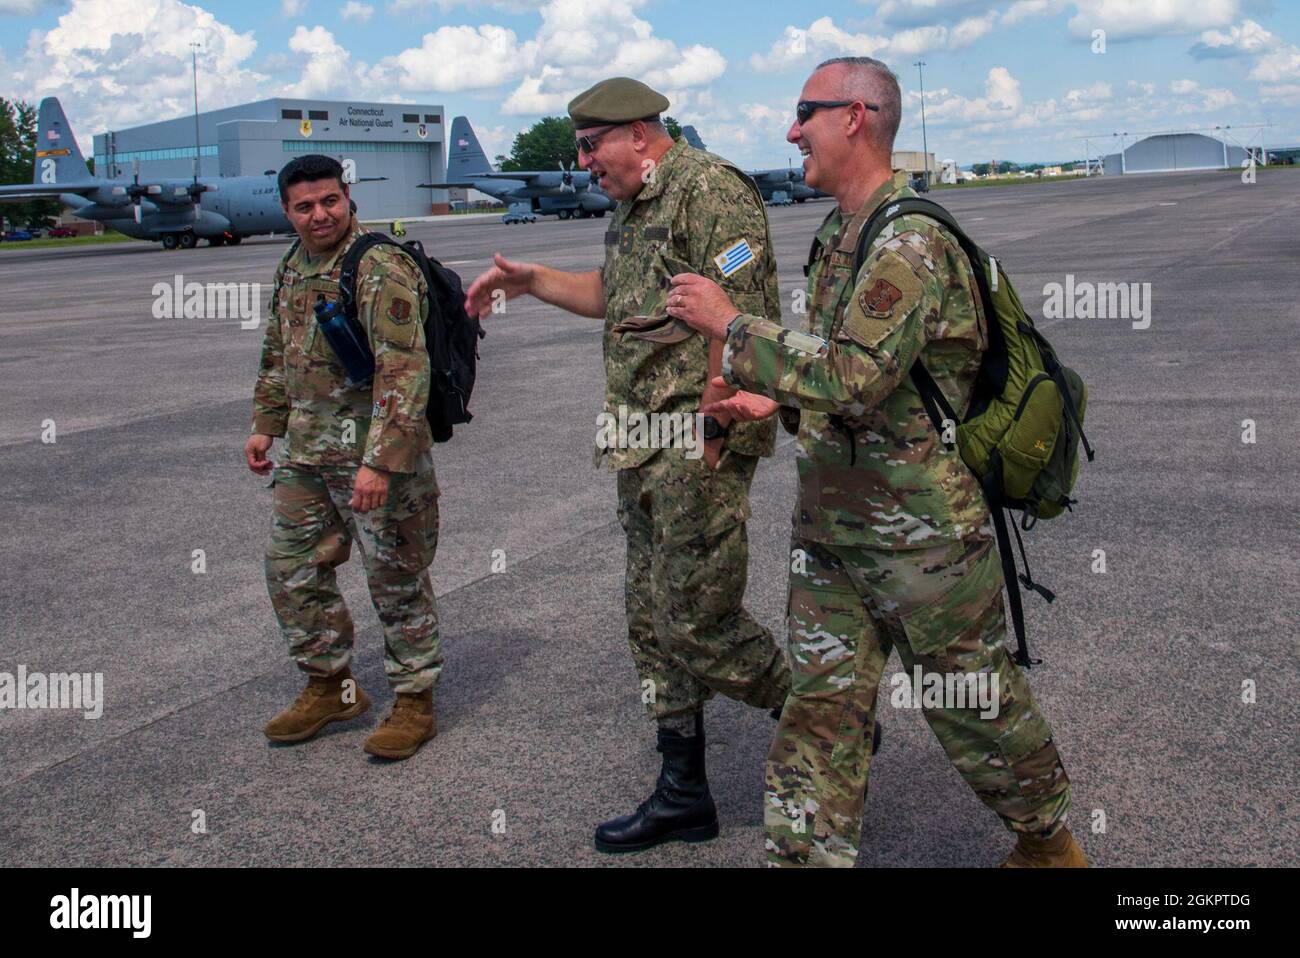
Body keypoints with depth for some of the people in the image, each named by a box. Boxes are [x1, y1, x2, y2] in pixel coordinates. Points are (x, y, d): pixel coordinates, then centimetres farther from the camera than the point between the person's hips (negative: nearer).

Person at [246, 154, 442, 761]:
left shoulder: (381, 271, -18)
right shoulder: (292, 269, 10)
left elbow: (404, 373, -24)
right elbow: (277, 354, 24)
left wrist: (380, 461, -28)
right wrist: (265, 425, 20)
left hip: (376, 450, -8)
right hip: (307, 453, 9)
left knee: (396, 580, 3)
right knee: (291, 568, 14)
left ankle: (415, 702, 19)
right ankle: (330, 687, 30)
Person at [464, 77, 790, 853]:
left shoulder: (709, 190, -13)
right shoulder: (633, 209, 18)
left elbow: (740, 316, -21)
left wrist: (708, 428, -21)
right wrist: (530, 282, 23)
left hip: (702, 442, -10)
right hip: (644, 450, 10)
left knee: (697, 621, -7)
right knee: (653, 619, 12)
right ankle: (683, 795, 23)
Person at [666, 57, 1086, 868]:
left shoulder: (911, 239, -19)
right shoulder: (841, 236, 12)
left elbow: (856, 376, -31)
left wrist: (730, 323, -23)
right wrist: (778, 401, 6)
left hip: (923, 530, -8)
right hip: (831, 526, 8)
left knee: (974, 708, 10)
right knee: (821, 710, 7)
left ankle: (1049, 841, 34)